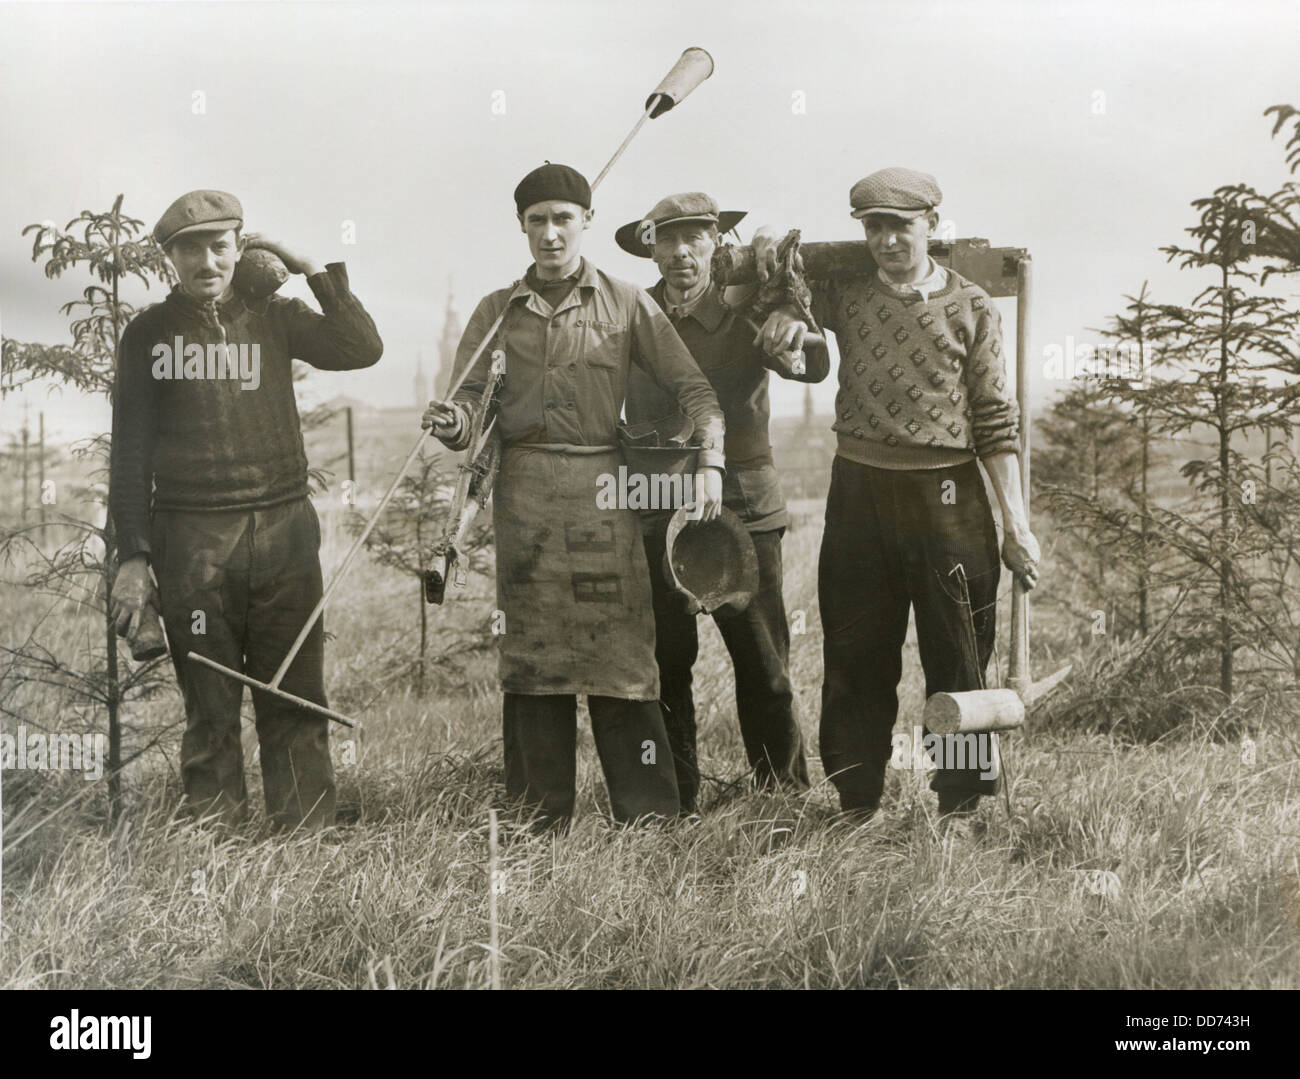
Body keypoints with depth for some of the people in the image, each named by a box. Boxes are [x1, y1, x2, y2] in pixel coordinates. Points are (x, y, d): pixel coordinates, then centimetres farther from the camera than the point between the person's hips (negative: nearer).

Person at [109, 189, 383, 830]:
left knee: (295, 701, 1)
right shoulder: (149, 333, 6)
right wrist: (133, 556, -2)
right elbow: (130, 451, 5)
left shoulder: (273, 317, 10)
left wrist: (314, 271, -3)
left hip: (284, 534, 2)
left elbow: (363, 350, 1)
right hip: (192, 541, -1)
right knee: (210, 707, 2)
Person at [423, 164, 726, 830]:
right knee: (532, 652, 2)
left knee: (620, 648, -6)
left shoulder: (625, 304, 8)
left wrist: (709, 461, -13)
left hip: (602, 489, -2)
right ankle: (541, 819, 10)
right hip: (523, 493, 2)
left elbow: (693, 388, 3)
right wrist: (452, 422, -18)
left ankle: (648, 819, 0)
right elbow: (470, 399, 6)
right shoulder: (497, 312, 13)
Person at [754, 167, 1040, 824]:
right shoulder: (844, 292, 6)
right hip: (859, 491, 2)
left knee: (958, 659, 1)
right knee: (856, 658, 7)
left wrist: (1017, 525, -5)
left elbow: (996, 423, 1)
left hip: (947, 494, -2)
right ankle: (856, 808, 17)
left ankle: (959, 807, 11)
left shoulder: (969, 307, 1)